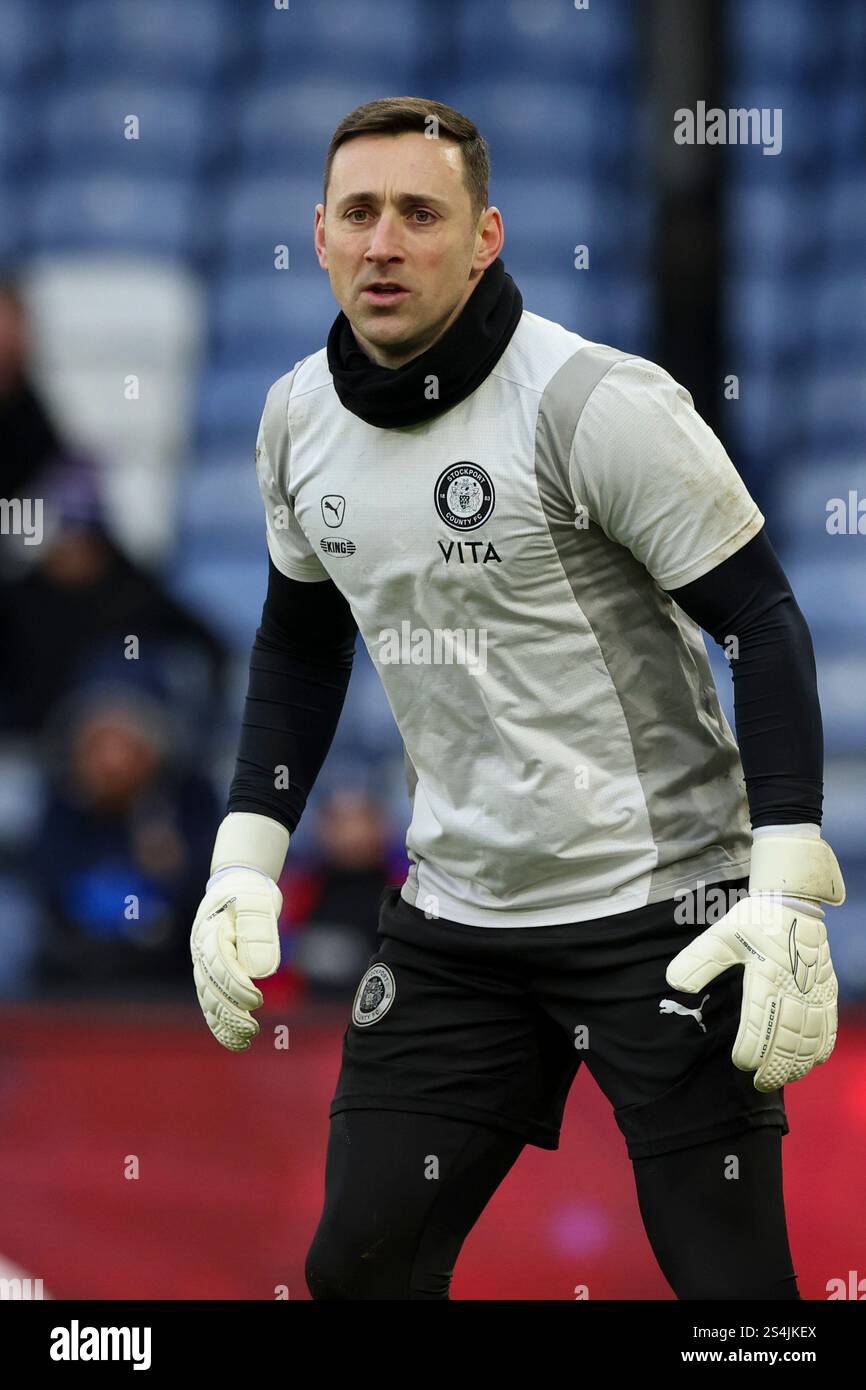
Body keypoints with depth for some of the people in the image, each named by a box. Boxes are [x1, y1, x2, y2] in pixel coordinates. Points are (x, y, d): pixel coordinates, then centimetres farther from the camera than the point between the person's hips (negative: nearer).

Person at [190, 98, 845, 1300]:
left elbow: (764, 625, -13)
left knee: (730, 1278, -6)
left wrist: (788, 896, -20)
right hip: (452, 918, 6)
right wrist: (245, 863, 10)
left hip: (662, 911, -5)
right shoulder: (299, 417, 3)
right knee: (360, 1267, 4)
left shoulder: (598, 406, -15)